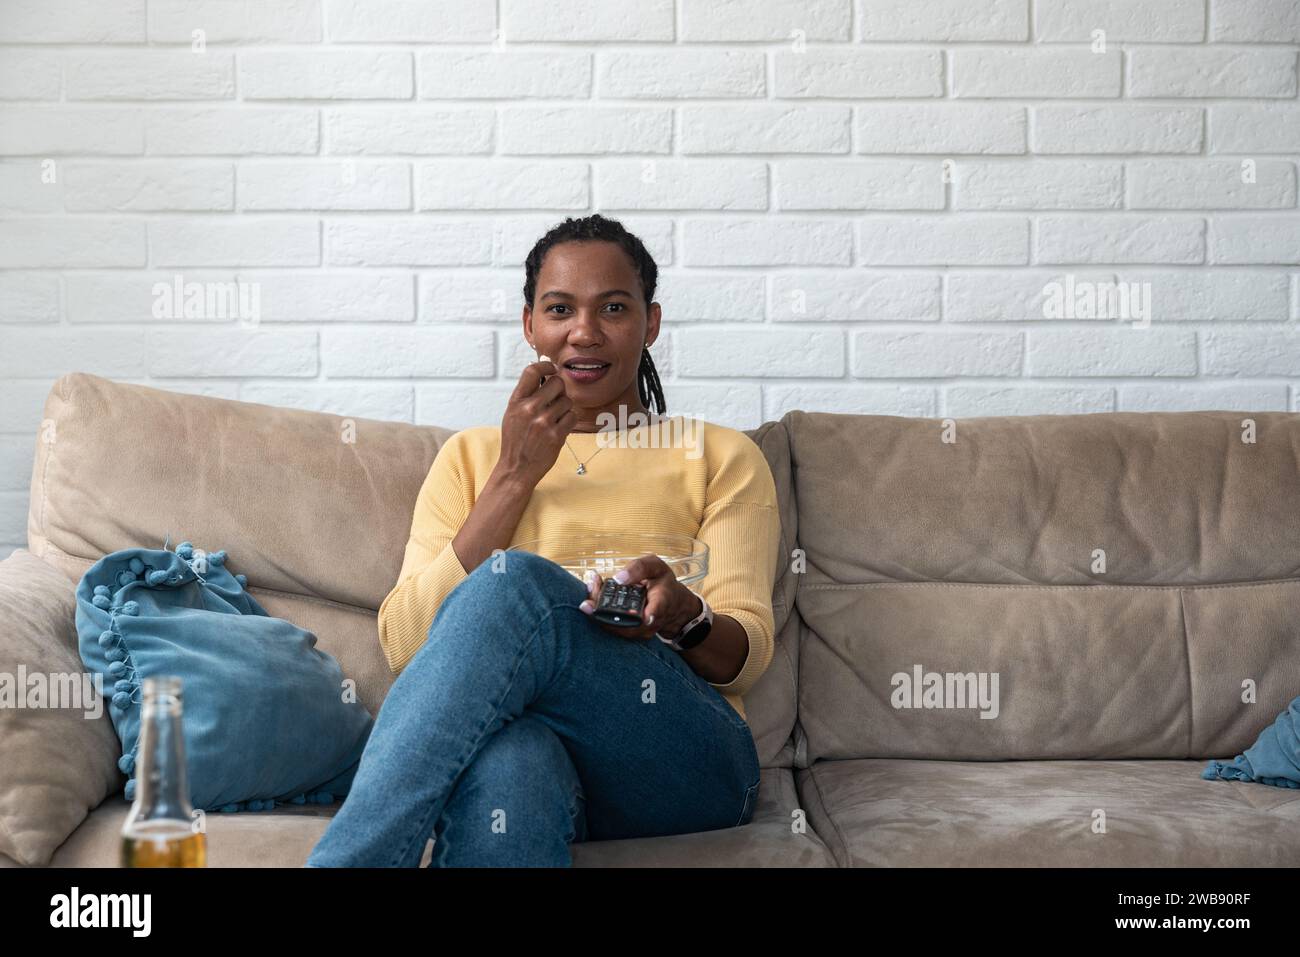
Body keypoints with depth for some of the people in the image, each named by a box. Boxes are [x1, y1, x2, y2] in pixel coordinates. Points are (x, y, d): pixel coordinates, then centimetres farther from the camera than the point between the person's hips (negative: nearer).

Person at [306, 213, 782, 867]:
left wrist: (682, 614, -18)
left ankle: (343, 857, -35)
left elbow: (748, 653, 6)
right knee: (507, 760, -42)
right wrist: (514, 476, 0)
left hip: (682, 762, 0)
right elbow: (405, 643, 6)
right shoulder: (470, 456, 22)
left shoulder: (722, 458, 19)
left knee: (515, 581, -32)